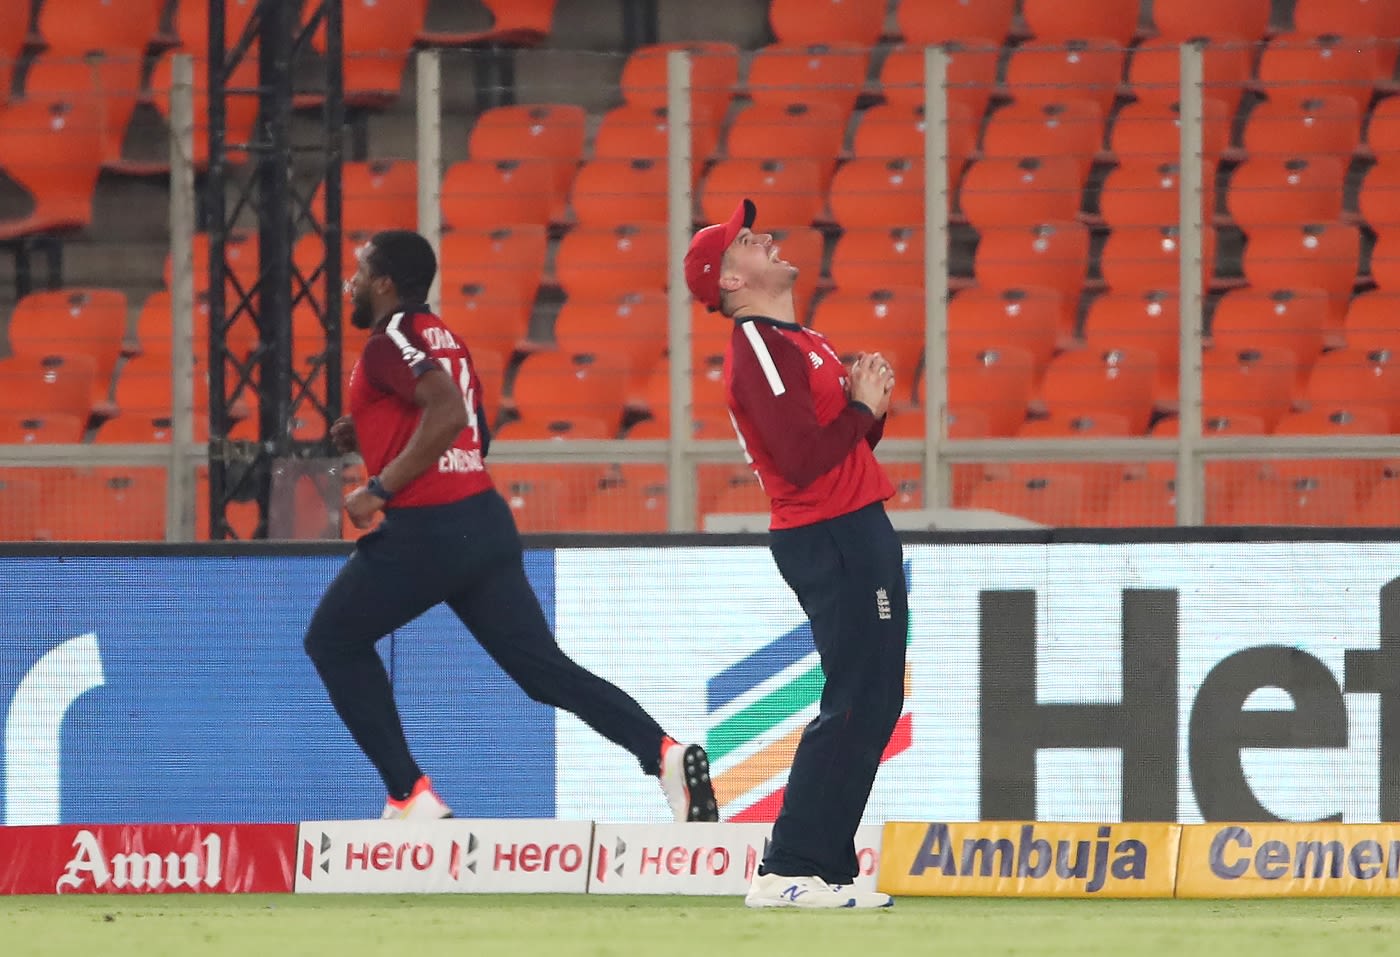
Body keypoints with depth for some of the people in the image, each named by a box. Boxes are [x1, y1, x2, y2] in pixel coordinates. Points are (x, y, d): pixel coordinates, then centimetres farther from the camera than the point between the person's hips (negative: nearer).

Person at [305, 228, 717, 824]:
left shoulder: (391, 340, -8)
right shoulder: (443, 339, 20)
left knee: (333, 641, 11)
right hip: (487, 522, 8)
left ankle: (409, 798, 5)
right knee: (542, 666, 4)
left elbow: (448, 413, -25)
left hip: (426, 530, -8)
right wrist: (371, 437, 24)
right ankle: (665, 753, -16)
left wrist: (379, 488, -20)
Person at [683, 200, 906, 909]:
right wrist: (863, 406, -11)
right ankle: (789, 872, -14)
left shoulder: (801, 342, 19)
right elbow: (803, 460, -23)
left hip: (856, 532, 10)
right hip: (833, 537, -10)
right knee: (857, 703, -13)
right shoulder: (760, 348, -13)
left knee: (873, 701, 12)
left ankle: (823, 868, 14)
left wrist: (867, 402, 3)